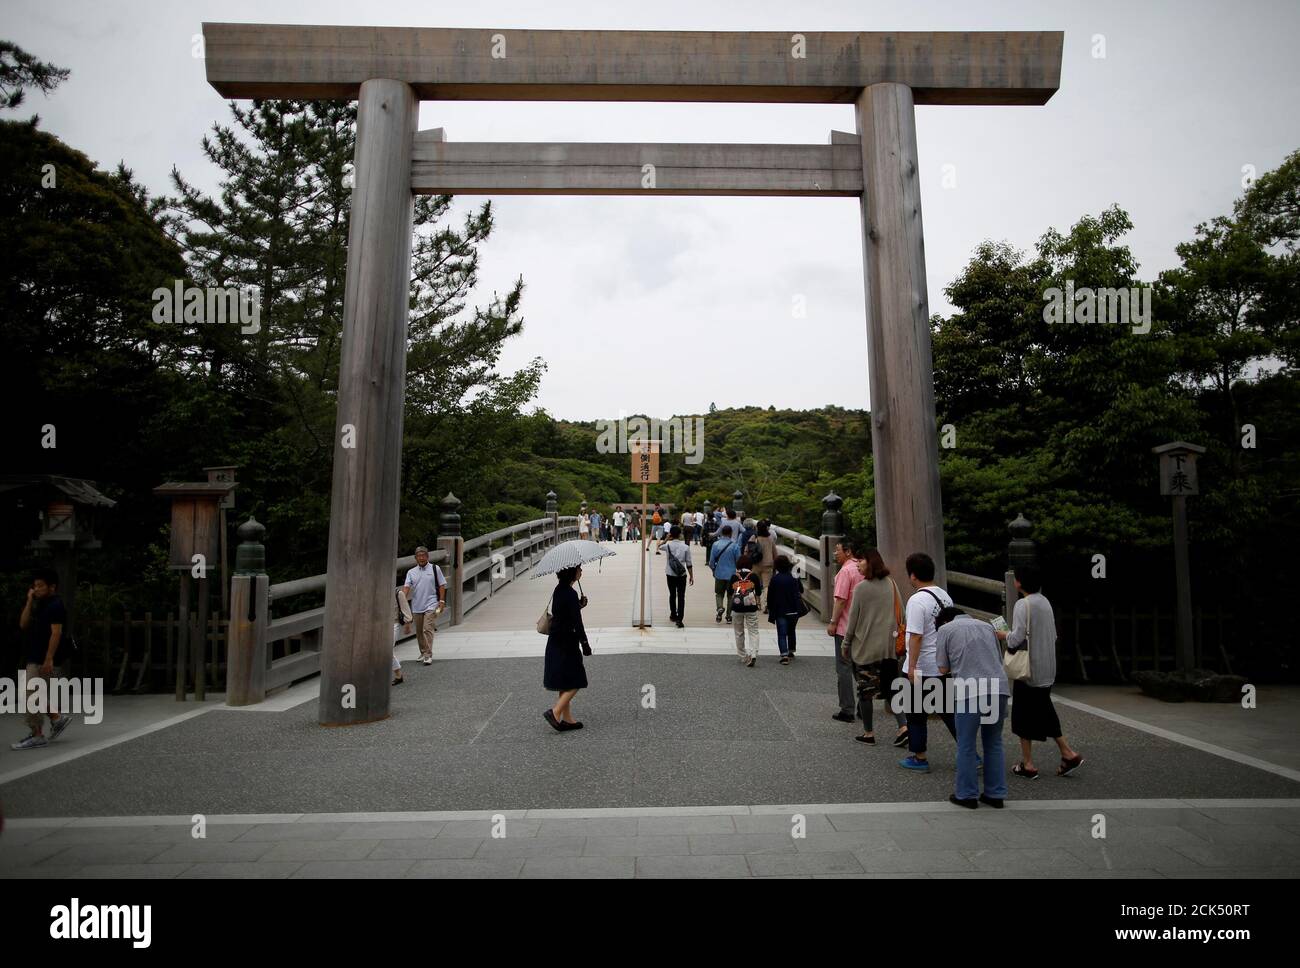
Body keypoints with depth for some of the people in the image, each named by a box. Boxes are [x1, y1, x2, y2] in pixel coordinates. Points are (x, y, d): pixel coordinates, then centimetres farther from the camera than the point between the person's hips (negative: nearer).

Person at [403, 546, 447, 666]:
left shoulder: (435, 569, 4)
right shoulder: (411, 572, 9)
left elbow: (442, 585, 4)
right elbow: (406, 587, -2)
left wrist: (442, 601, -4)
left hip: (431, 605, -4)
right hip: (417, 607, 4)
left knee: (428, 629, -14)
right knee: (419, 632, 12)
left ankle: (428, 655, -15)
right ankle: (423, 653, 28)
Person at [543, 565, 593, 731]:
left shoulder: (559, 590, 7)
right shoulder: (570, 594, -21)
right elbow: (577, 622, -20)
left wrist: (579, 604, 5)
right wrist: (585, 644, -13)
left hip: (557, 642, 9)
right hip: (566, 644, -9)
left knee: (566, 684, 15)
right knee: (575, 682, 1)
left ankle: (567, 719, 22)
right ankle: (555, 713, -1)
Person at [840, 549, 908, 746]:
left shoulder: (861, 587, -13)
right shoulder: (891, 584, 3)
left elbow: (853, 619, -9)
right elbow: (901, 614, 8)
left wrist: (846, 643, 2)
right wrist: (895, 635, 17)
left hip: (865, 647, -5)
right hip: (889, 647, 5)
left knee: (865, 690, 7)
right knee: (890, 688, 14)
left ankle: (868, 733, 15)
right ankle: (903, 726, 2)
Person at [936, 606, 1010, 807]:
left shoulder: (945, 629, 7)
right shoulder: (987, 626, 21)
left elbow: (943, 669, 6)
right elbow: (999, 660, 24)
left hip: (969, 692, -4)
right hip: (998, 688, 5)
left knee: (966, 746, 7)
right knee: (994, 744, 16)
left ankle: (967, 795, 13)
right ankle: (996, 794, 21)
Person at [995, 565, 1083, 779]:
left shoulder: (1023, 604, -17)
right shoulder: (1045, 602, 8)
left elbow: (1016, 638, -21)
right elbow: (1052, 635, 14)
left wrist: (1000, 634, -2)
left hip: (1028, 669, -8)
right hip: (1046, 669, 8)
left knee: (1023, 715, 4)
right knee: (1044, 711, 19)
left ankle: (1028, 764, 10)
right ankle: (1068, 754, 16)